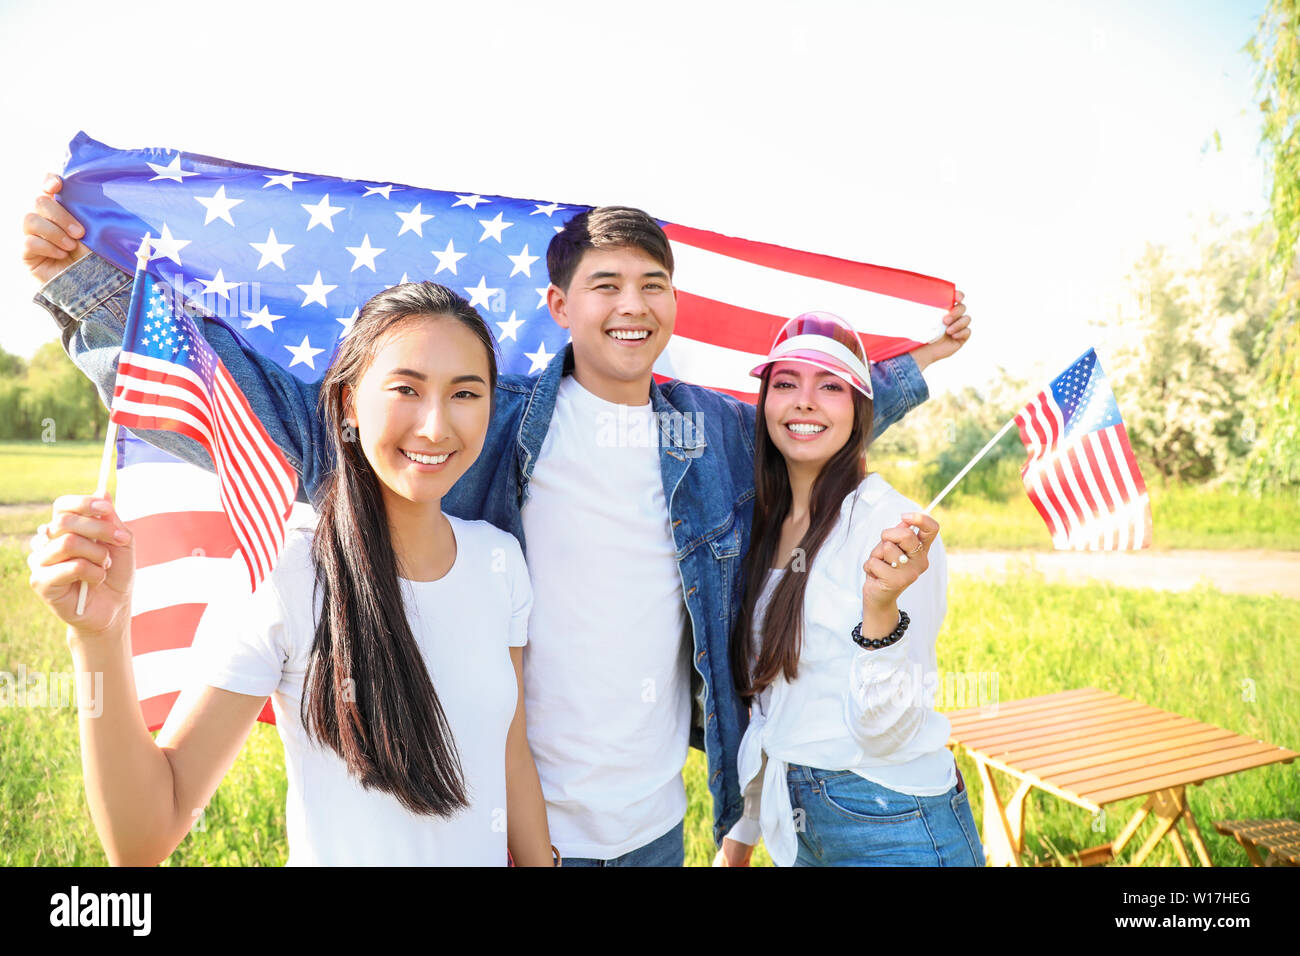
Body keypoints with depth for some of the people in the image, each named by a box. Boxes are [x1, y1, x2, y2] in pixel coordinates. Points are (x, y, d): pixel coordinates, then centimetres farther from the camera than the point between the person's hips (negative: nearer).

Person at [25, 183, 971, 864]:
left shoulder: (720, 429, 2)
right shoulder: (494, 418, -10)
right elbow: (292, 417, -12)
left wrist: (912, 369, 20)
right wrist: (91, 283, -17)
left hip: (654, 819, 4)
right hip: (509, 815, -3)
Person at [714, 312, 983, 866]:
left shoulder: (892, 527, -18)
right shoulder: (767, 527, 1)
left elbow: (885, 731, -20)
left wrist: (881, 611, -36)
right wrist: (740, 836, 16)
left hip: (894, 832, -6)